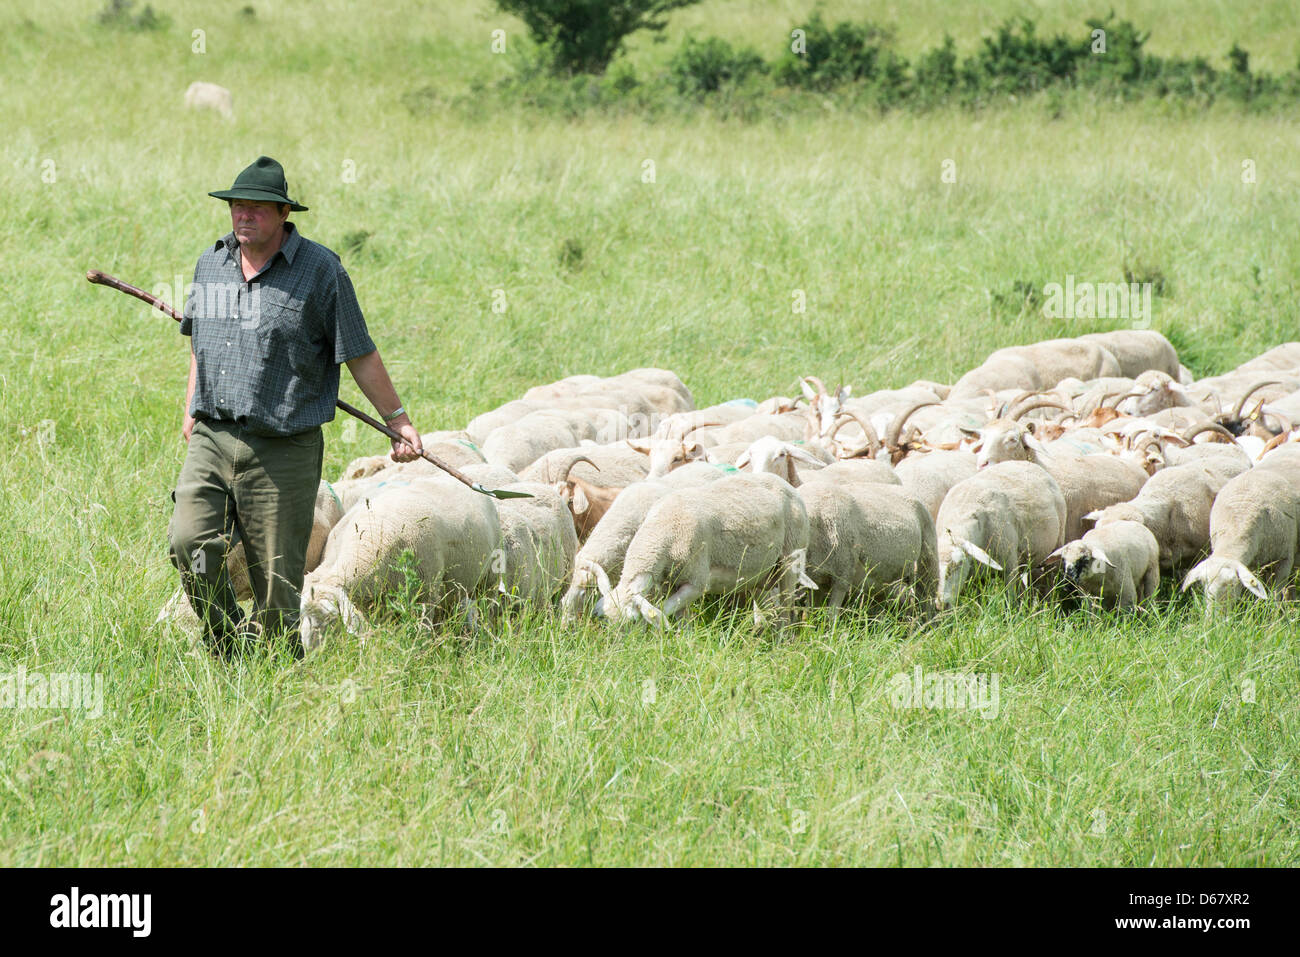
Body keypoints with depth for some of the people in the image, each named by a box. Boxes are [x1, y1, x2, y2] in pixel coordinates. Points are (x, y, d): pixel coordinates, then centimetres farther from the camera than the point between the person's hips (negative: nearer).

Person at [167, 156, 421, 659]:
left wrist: (398, 420, 4)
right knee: (190, 543, -15)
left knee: (276, 583, -3)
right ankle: (229, 654, 3)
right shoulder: (212, 262, 11)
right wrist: (193, 407, 26)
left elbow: (359, 353, 2)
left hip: (282, 451, -4)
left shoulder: (320, 270, -4)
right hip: (212, 440, 4)